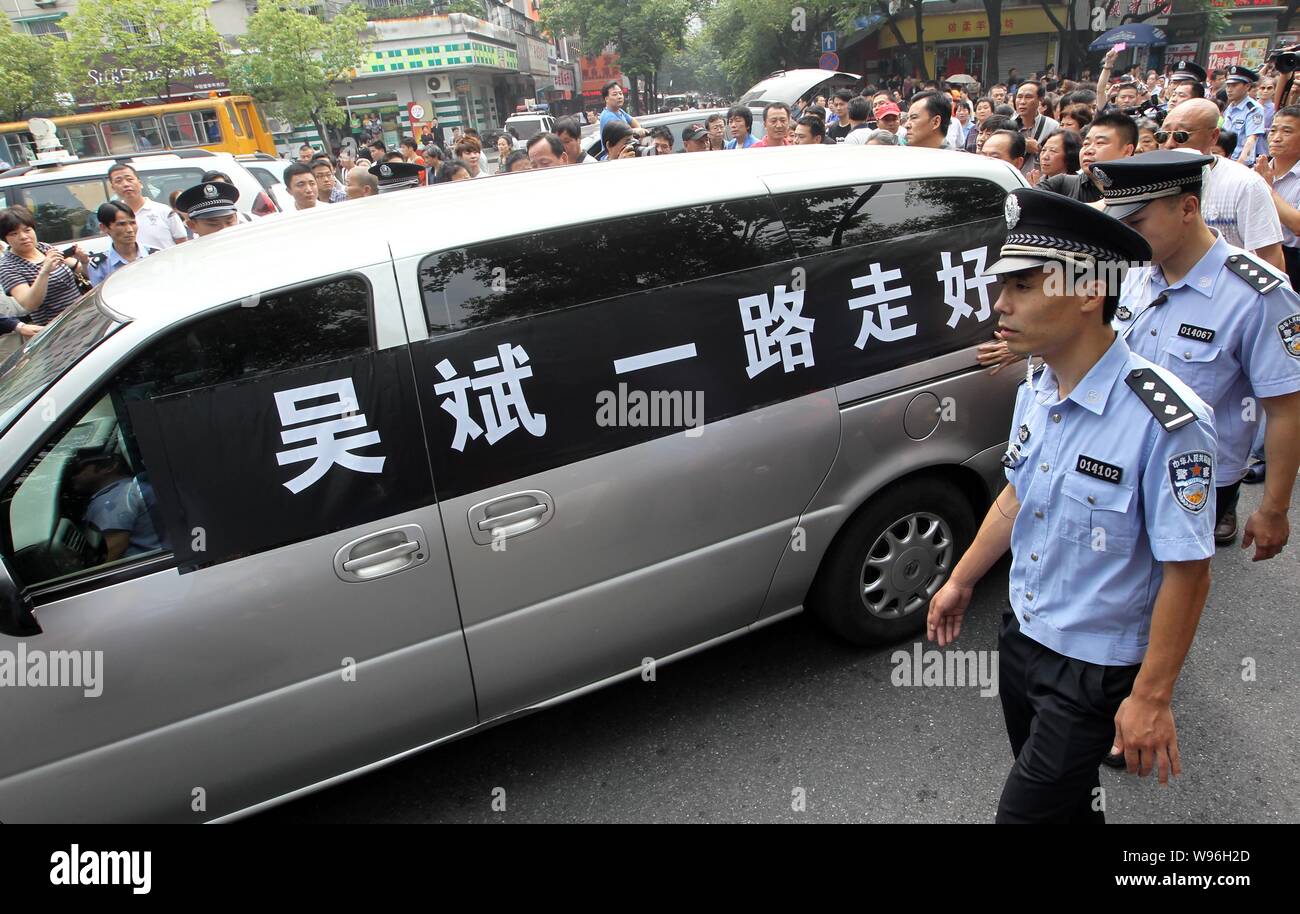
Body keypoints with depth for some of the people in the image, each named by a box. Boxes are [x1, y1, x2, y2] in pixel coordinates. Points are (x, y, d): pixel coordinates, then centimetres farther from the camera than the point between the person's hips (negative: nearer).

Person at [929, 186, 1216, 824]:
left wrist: (1151, 698, -16)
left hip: (1096, 669, -7)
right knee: (1062, 793, 24)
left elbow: (1188, 571, -21)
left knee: (1028, 809, 4)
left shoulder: (1165, 421, -27)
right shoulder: (1035, 393, -2)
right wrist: (961, 581, 17)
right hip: (1021, 632, 7)